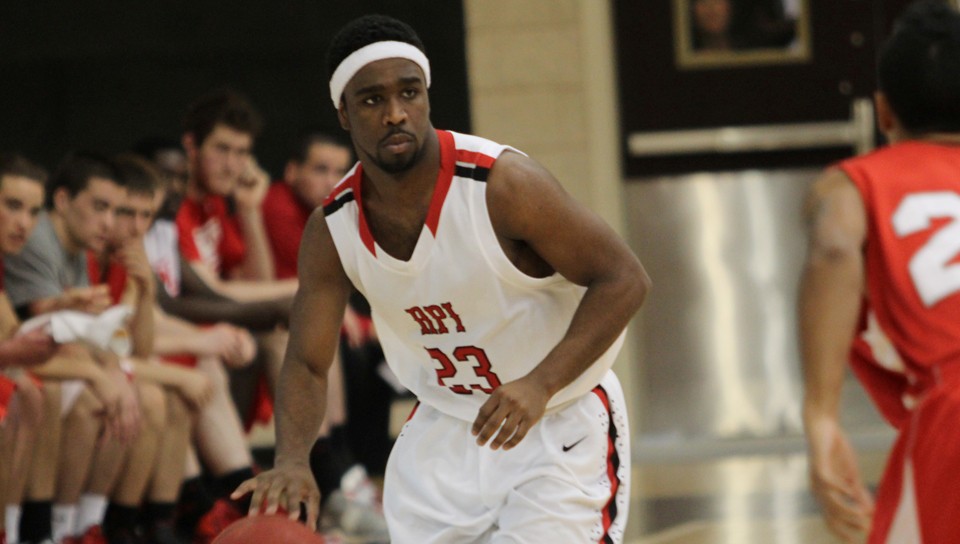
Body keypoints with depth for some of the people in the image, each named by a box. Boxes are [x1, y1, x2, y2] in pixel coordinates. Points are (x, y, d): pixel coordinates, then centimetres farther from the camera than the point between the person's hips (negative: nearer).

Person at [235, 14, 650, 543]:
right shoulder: (331, 230, -9)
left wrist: (540, 384, -32)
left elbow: (624, 279, -20)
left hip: (559, 422, -5)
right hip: (445, 429, 5)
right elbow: (306, 364, -4)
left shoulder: (502, 183, -23)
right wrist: (292, 461, -26)